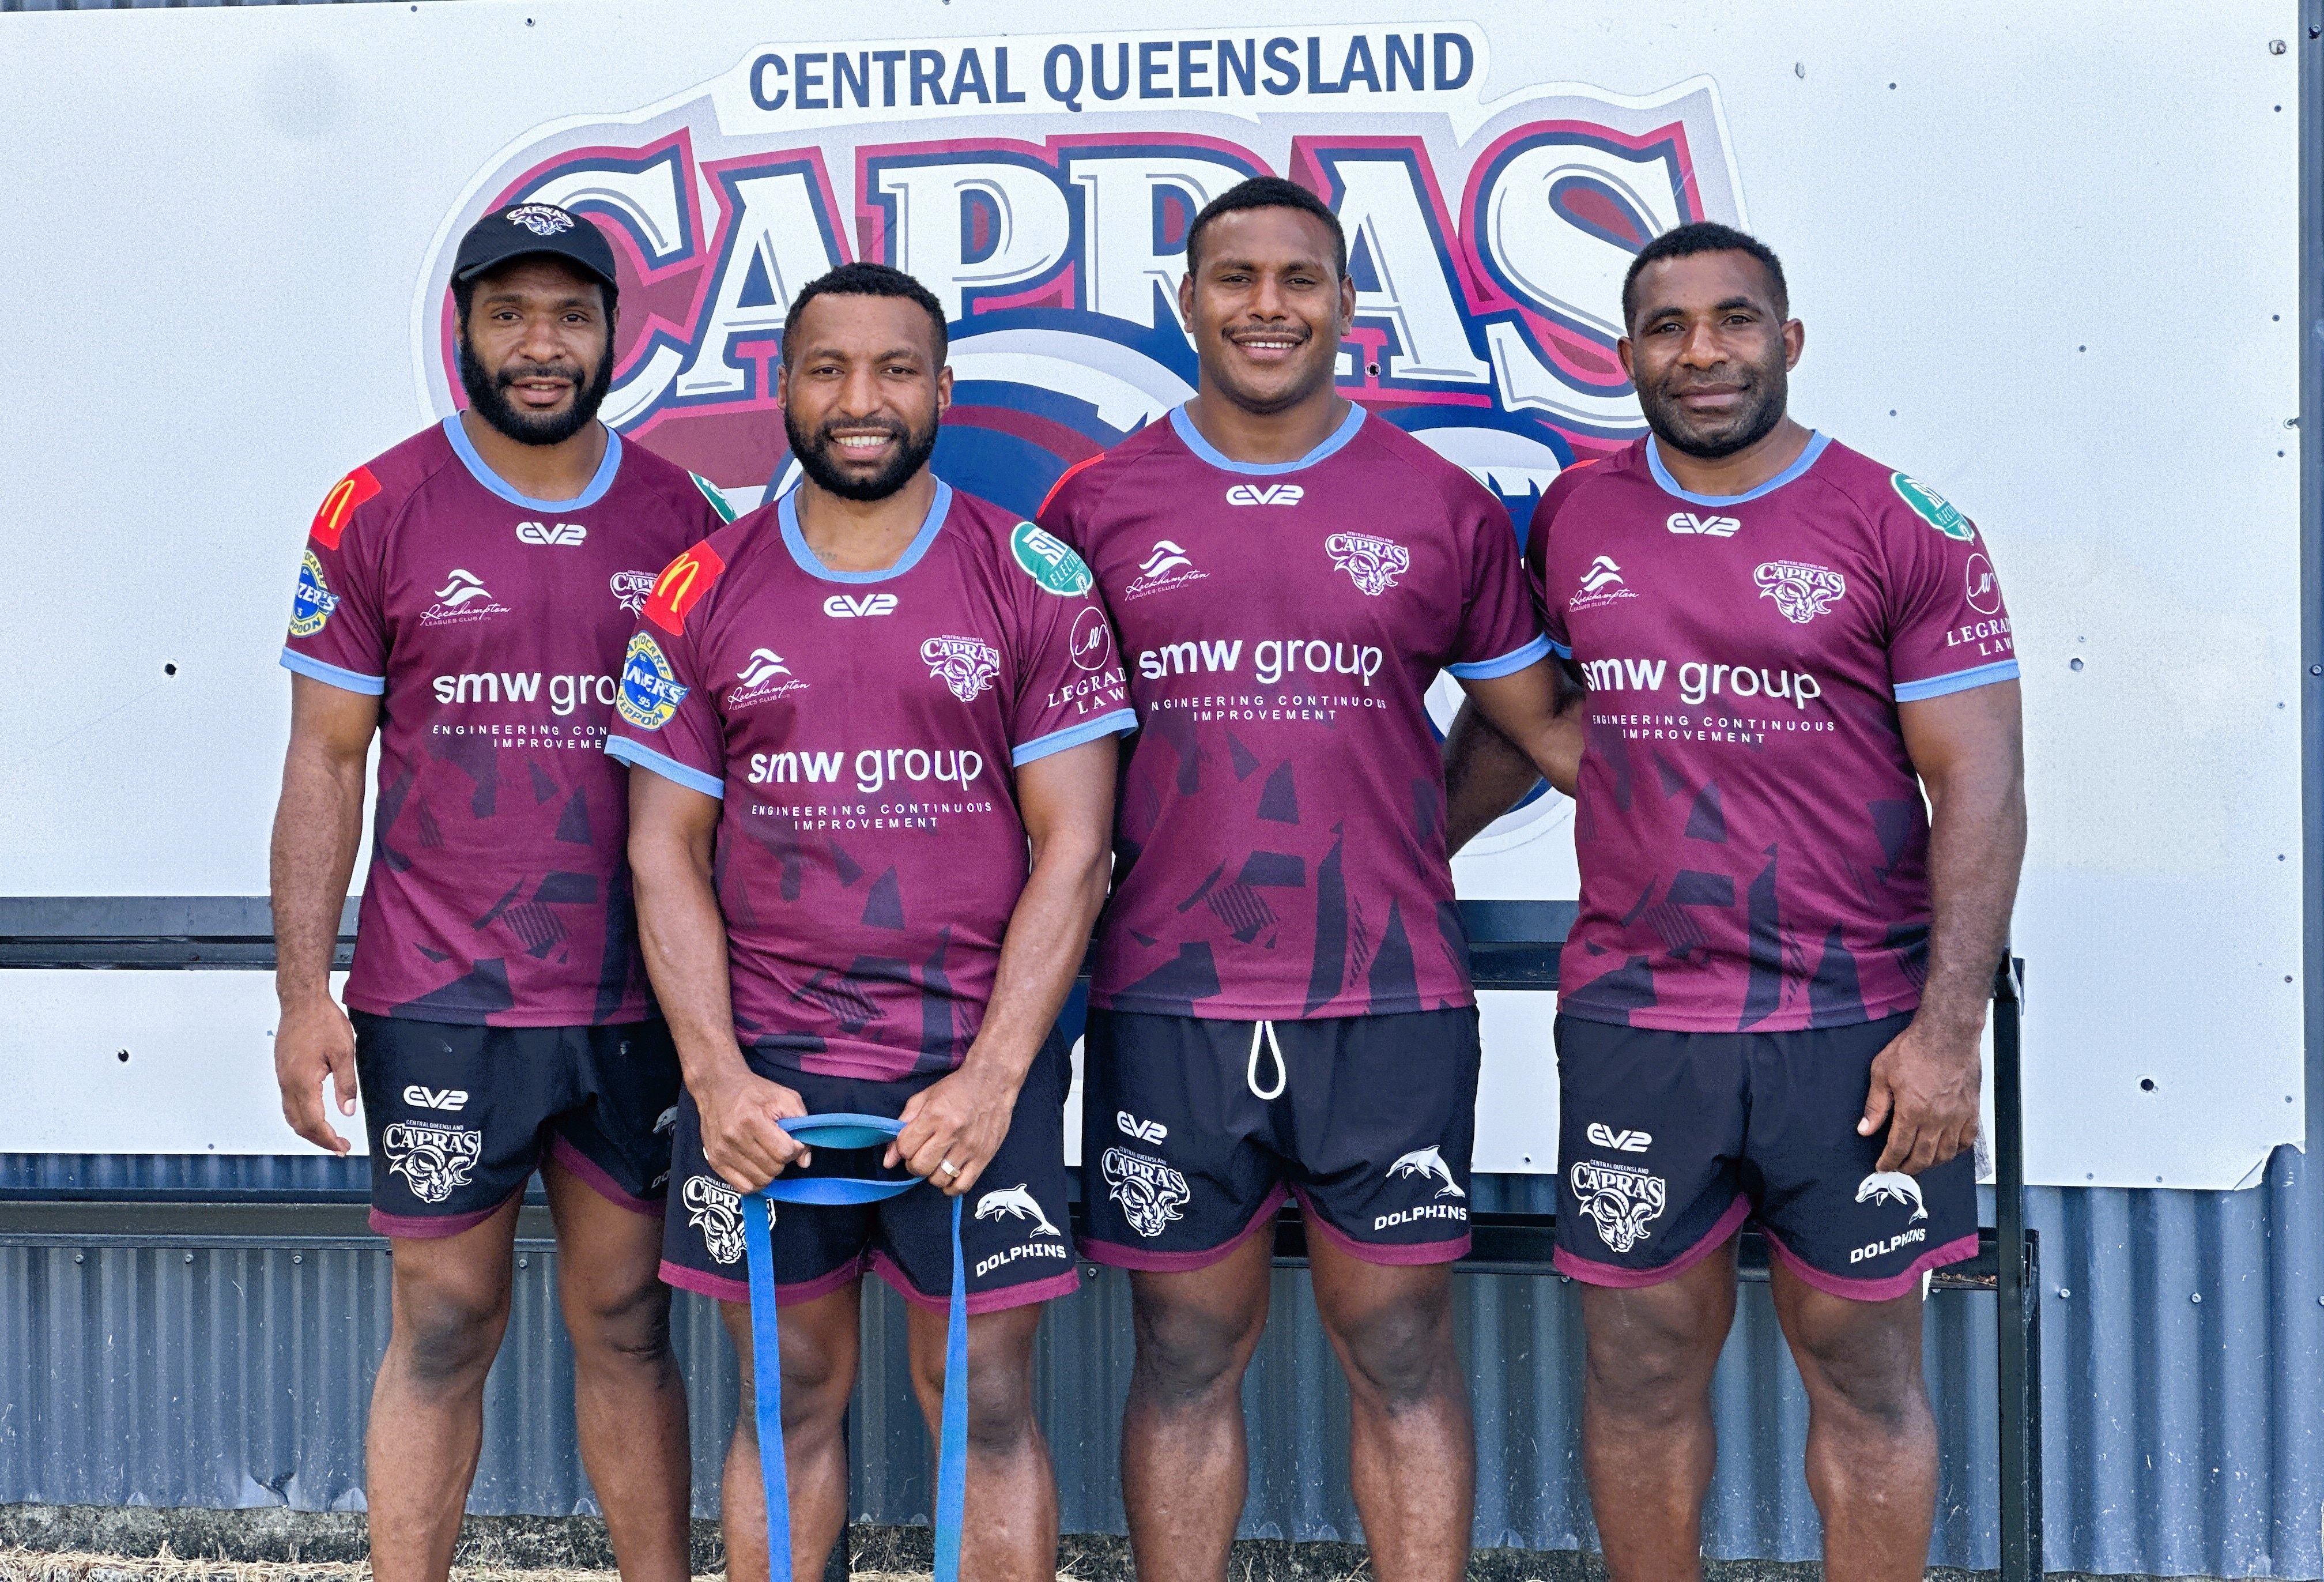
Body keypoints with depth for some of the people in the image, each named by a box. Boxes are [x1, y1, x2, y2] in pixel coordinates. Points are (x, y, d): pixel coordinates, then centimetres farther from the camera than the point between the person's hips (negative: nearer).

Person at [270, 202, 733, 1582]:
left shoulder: (682, 518, 6)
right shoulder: (377, 515, -1)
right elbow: (326, 761, 0)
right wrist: (304, 997, -6)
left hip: (638, 1002, 2)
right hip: (440, 1004, -2)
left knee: (627, 1323, 10)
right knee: (445, 1328, 3)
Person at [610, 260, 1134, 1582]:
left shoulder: (1036, 582, 0)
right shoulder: (703, 594, 6)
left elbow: (1074, 846, -3)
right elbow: (666, 851, 5)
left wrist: (991, 1080, -12)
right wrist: (718, 1078, -6)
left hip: (977, 1064, -1)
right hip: (766, 1070, 2)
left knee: (988, 1404, 2)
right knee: (793, 1396, 8)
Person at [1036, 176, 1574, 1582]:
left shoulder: (1444, 506, 6)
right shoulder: (1099, 504, 6)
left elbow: (1536, 727, 13)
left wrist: (1394, 845, 5)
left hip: (1392, 1003, 0)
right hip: (1168, 1003, 0)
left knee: (1404, 1354, 5)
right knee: (1188, 1354, 7)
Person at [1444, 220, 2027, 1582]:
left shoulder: (1906, 529, -4)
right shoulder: (1574, 519, 7)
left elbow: (1979, 781, -6)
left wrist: (1949, 1025, -12)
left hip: (1857, 1029, -2)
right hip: (1635, 1022, 3)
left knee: (1865, 1367, 6)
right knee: (1643, 1368, 8)